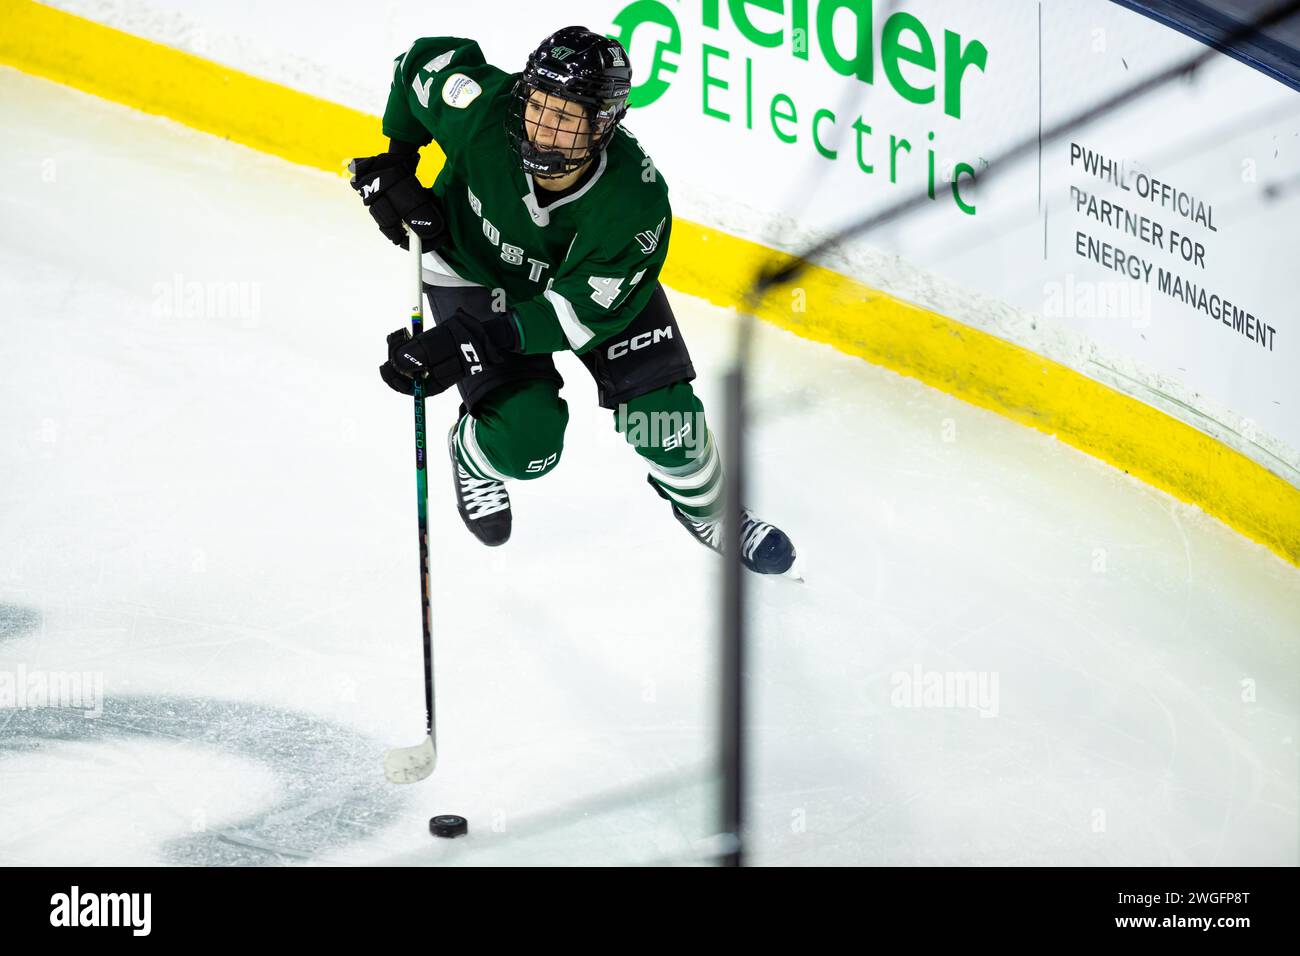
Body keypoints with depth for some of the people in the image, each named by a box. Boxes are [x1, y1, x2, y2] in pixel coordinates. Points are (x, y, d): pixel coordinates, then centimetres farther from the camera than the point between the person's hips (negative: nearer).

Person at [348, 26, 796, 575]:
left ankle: (701, 504, 27)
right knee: (527, 439, -15)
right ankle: (473, 453, 23)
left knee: (661, 406, -7)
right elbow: (425, 58, -13)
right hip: (475, 272, 0)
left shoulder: (636, 205, -37)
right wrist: (393, 165, -12)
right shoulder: (482, 109, -35)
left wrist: (475, 341, -40)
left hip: (588, 277, 1)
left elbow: (578, 314, -31)